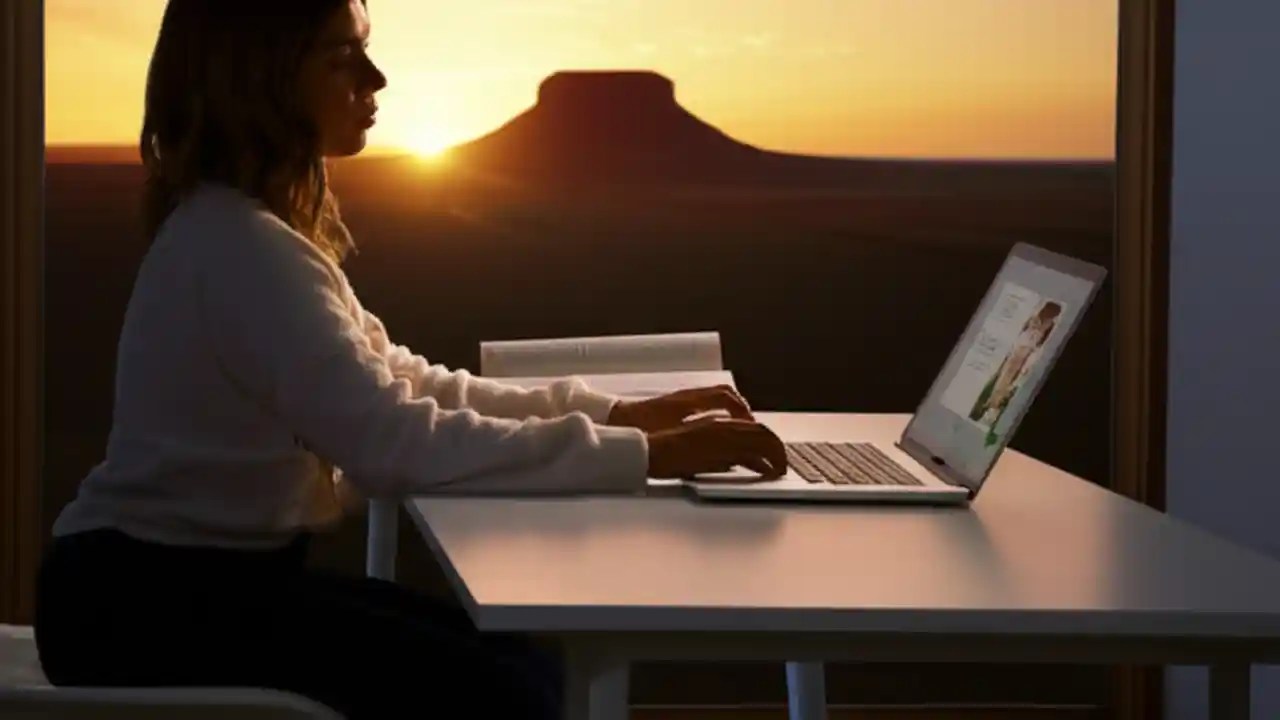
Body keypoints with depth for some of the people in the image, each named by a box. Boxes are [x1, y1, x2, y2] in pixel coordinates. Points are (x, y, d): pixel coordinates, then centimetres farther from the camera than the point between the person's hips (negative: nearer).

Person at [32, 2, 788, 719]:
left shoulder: (255, 229, 11)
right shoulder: (237, 245, -21)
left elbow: (401, 384, 12)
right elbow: (393, 441, -29)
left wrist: (614, 413, 1)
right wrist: (643, 455, -26)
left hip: (221, 574, 10)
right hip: (148, 600, -10)